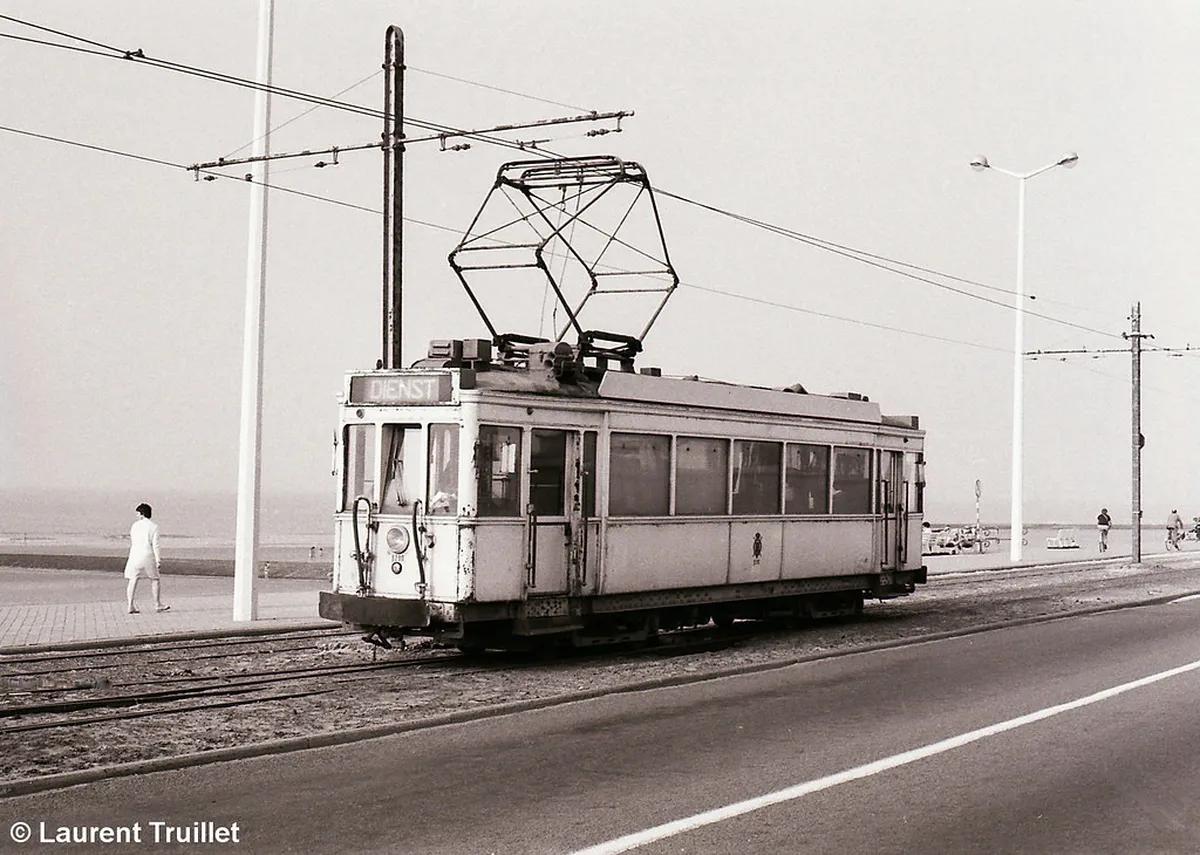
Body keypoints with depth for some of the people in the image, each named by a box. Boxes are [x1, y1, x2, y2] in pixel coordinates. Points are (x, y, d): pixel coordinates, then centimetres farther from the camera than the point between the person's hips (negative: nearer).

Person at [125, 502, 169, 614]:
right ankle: (158, 605, 16)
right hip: (148, 555, -2)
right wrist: (158, 559, -7)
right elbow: (155, 544, -8)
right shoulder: (154, 526, -2)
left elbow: (132, 543, 11)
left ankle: (130, 605, -7)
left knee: (133, 580, 1)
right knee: (154, 580, 12)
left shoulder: (134, 525, 6)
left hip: (135, 554, 2)